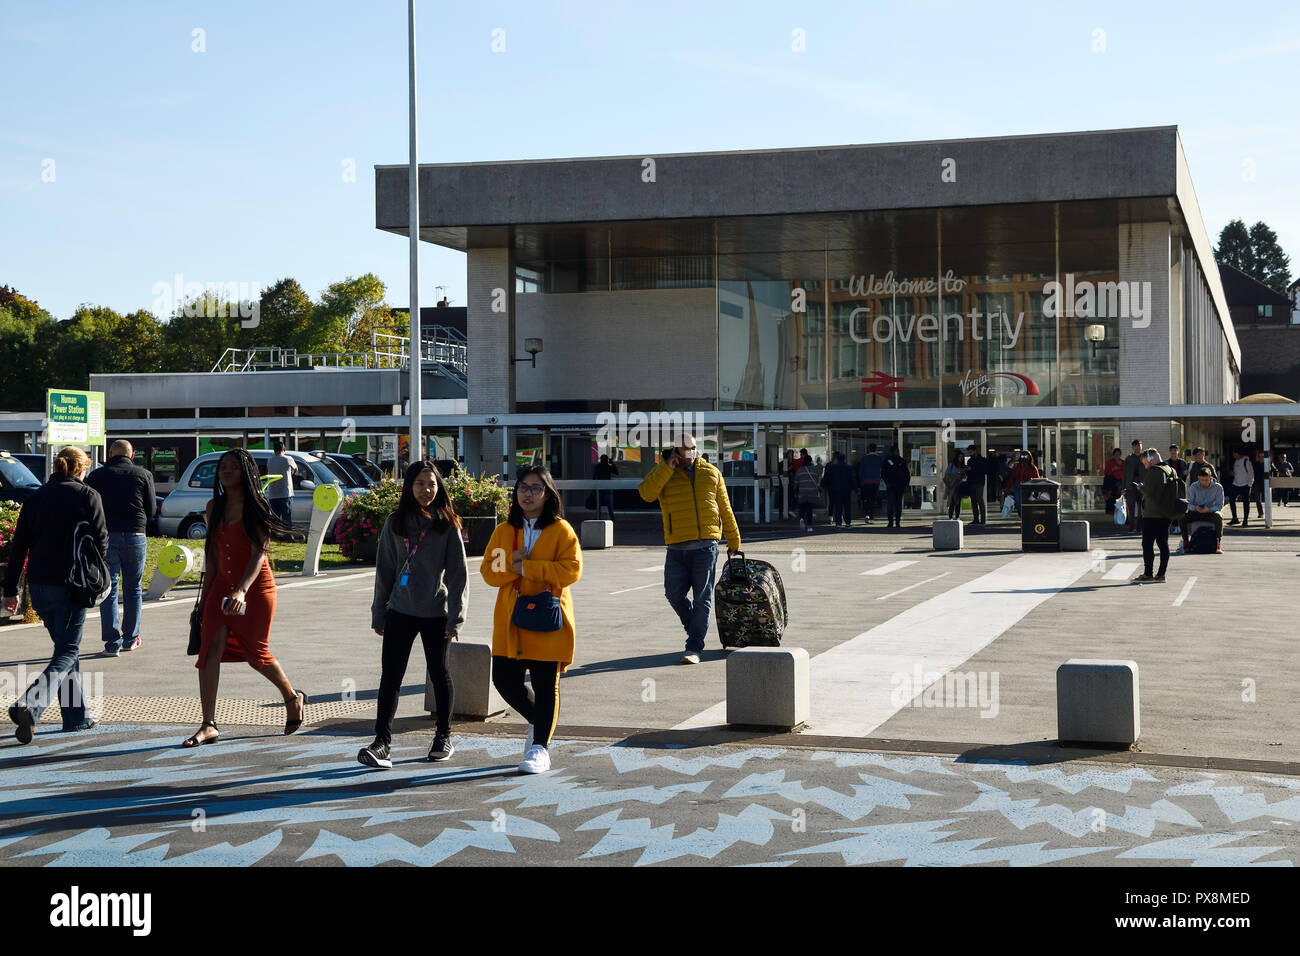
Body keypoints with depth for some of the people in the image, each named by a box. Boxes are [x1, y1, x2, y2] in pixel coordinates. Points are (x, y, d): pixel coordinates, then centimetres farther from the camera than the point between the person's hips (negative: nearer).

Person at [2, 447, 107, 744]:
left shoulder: (35, 497, 9)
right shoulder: (87, 496, -4)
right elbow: (100, 541, -8)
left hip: (39, 586, 6)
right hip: (71, 586, -5)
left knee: (67, 648, 18)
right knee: (67, 652, 0)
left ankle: (77, 716, 22)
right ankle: (30, 706, -22)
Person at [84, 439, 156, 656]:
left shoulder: (97, 476, 4)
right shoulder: (143, 475, 4)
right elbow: (152, 509, 6)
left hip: (106, 535, 0)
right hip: (135, 536, 1)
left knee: (109, 589, 3)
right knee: (133, 588, 14)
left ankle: (112, 642, -3)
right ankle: (130, 638, 20)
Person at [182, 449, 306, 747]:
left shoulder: (256, 507, -10)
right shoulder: (214, 507, 8)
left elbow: (259, 554, -19)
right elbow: (212, 552, 16)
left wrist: (242, 590, -32)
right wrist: (206, 593, 16)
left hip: (256, 588, -5)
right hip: (222, 586, 5)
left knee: (256, 653, 5)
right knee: (210, 648, -12)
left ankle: (293, 698, 34)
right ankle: (208, 725, -13)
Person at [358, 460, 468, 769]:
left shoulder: (447, 525, -2)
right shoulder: (395, 523, 5)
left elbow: (458, 573, -4)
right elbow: (384, 570, 10)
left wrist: (456, 616, -10)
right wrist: (379, 613, 9)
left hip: (436, 613, -2)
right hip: (400, 611, 2)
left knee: (439, 674, 10)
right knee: (390, 676, -7)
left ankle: (443, 737, 24)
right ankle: (382, 743, -10)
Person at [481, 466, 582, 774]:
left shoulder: (561, 530, -2)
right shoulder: (504, 531, 11)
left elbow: (572, 569, -13)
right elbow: (489, 571, 5)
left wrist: (527, 567, -15)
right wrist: (513, 562, -15)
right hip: (510, 621, 4)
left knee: (545, 685, 0)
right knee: (504, 679, 0)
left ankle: (539, 748, 8)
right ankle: (537, 719, 27)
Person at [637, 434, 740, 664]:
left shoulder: (711, 473, 10)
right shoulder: (662, 473, 6)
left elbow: (725, 509, 16)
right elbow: (646, 493, -14)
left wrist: (733, 541, 18)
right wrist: (668, 468, -15)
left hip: (705, 545, 0)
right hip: (676, 547, 1)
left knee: (702, 597, -3)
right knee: (674, 593, 2)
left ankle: (694, 647, -1)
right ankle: (694, 627, 28)